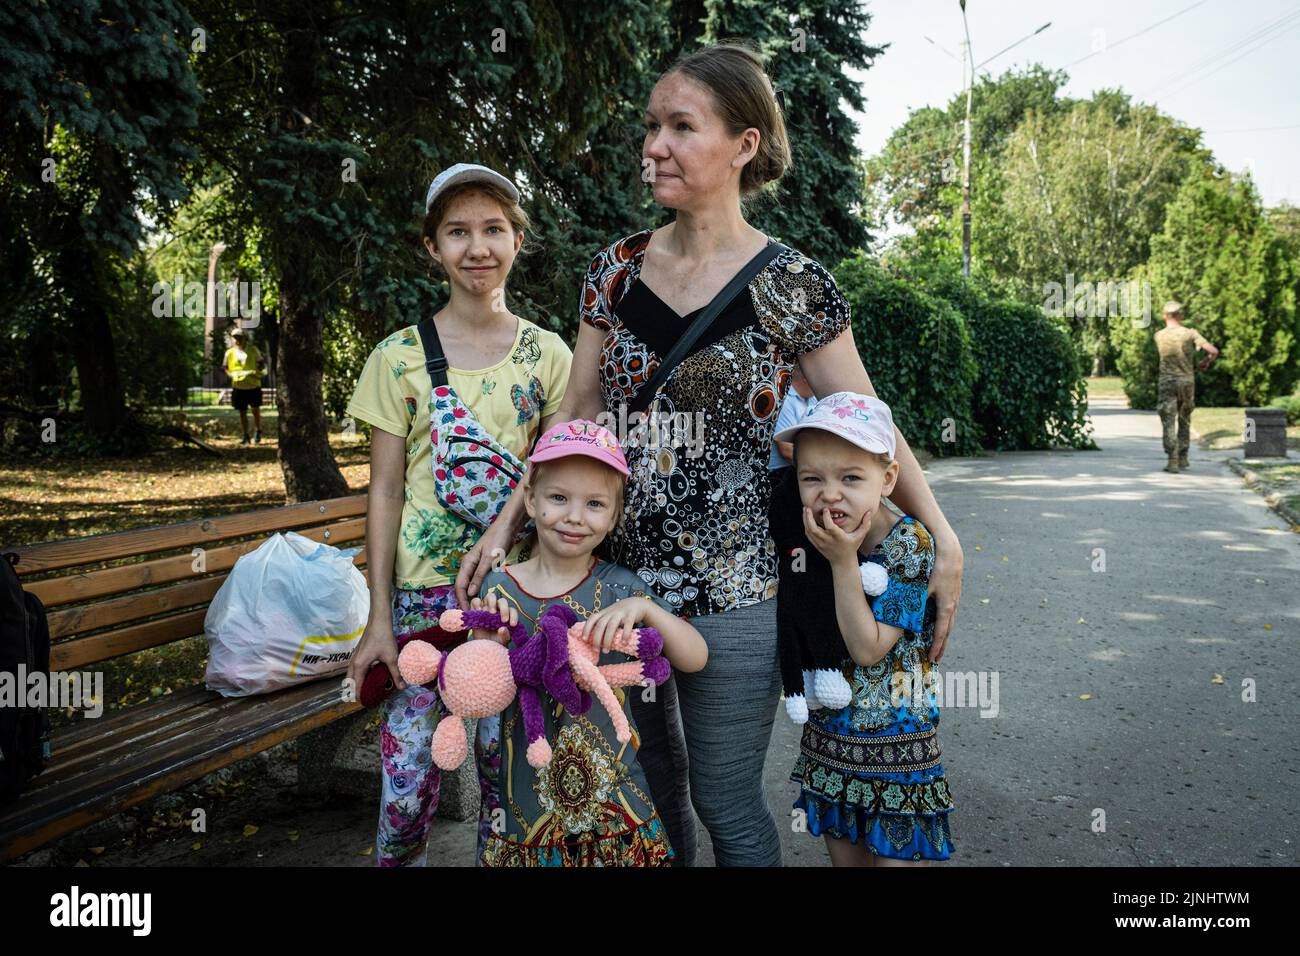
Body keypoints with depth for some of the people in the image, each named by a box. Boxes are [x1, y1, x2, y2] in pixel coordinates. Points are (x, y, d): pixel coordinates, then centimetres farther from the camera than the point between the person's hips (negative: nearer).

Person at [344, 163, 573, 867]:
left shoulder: (548, 354, 2)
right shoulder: (400, 356, 0)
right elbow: (385, 492, 1)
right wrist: (379, 618, -2)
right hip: (423, 589, -1)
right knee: (407, 782, 2)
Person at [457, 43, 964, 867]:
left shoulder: (789, 286, -7)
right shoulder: (617, 268, 5)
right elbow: (578, 416, 8)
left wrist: (944, 542, -11)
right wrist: (507, 522, 2)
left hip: (732, 590, -4)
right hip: (617, 574, 4)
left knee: (726, 801, 8)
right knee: (645, 785, 19)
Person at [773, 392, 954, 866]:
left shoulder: (909, 544, -19)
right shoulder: (805, 537, -4)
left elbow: (868, 649, -22)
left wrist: (844, 561, -25)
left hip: (894, 745, -5)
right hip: (827, 733, 5)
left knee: (891, 853, 7)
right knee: (843, 854, 18)